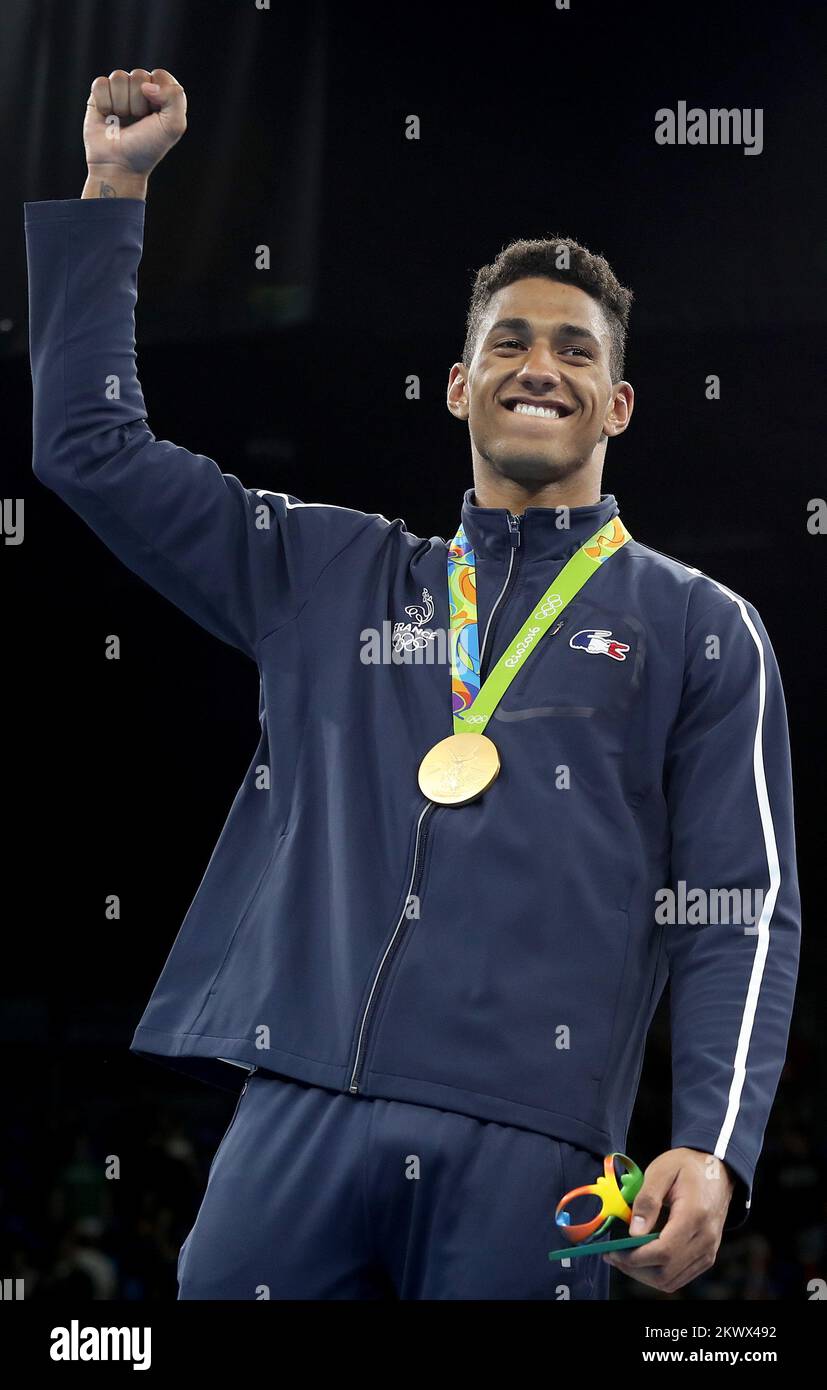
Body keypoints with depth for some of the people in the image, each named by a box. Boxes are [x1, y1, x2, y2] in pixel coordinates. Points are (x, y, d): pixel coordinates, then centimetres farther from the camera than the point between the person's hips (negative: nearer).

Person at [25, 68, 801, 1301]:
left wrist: (716, 1149, -10)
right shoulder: (328, 578, 21)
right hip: (300, 1111, 2)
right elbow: (91, 445, 22)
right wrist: (111, 189, 19)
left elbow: (741, 915, 5)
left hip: (526, 1146, -2)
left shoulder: (699, 630, 13)